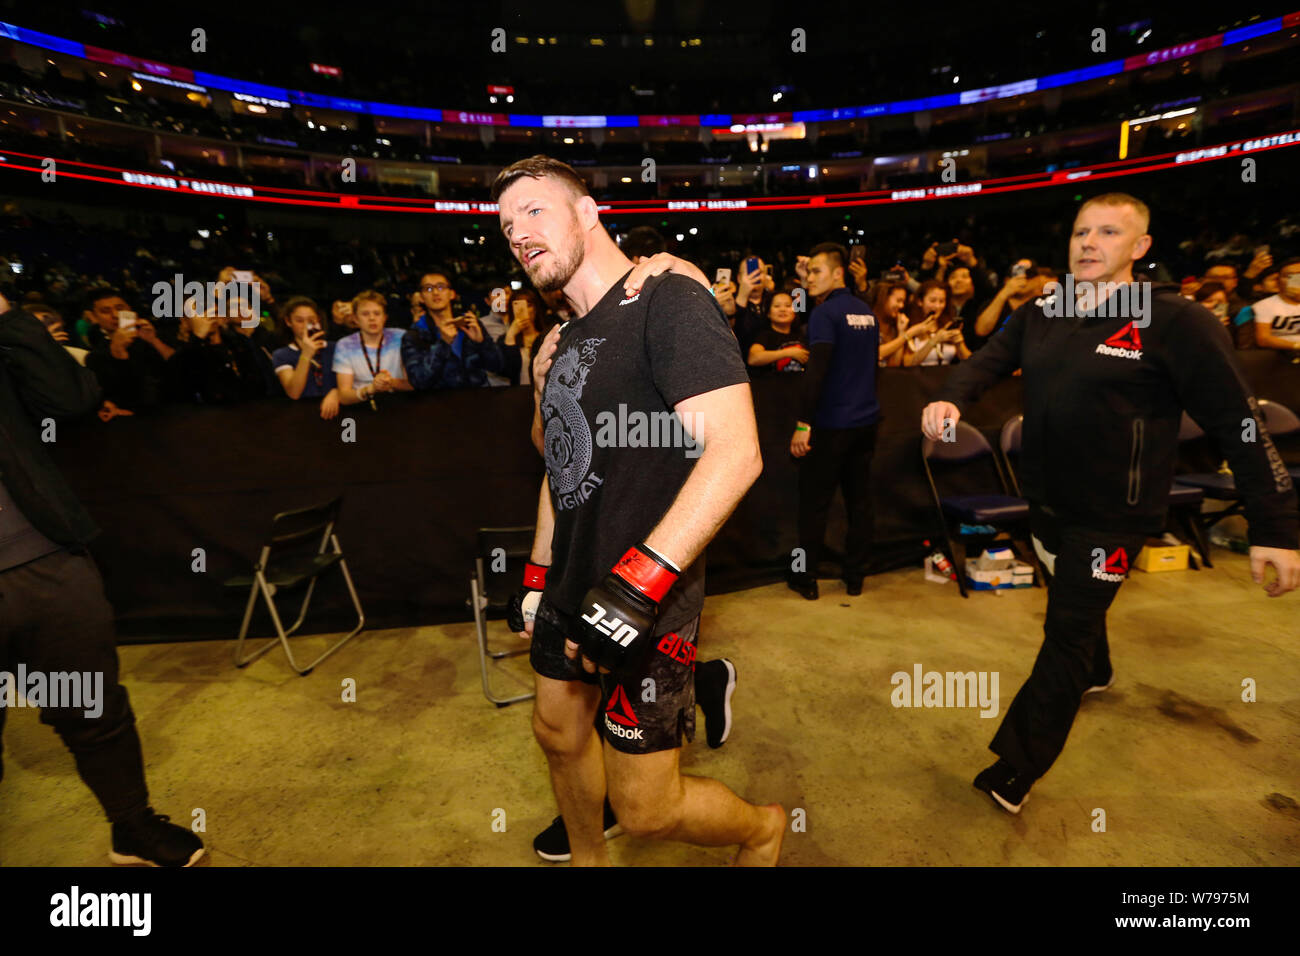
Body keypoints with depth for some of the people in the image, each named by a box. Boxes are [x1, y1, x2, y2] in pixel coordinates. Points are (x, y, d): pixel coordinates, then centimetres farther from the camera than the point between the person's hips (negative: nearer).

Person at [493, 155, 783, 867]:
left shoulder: (668, 301, -15)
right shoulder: (567, 340, 12)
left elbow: (735, 452, -27)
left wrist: (637, 584, -31)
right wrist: (538, 577, 18)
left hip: (646, 598, -8)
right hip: (573, 589, 8)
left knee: (646, 809, 3)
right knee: (559, 734, 22)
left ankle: (761, 830, 35)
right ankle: (587, 857, 51)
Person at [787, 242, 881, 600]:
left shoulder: (825, 313, -12)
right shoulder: (866, 311, 12)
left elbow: (817, 371, -21)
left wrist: (803, 423, -20)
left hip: (832, 423, -7)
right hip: (866, 420, 7)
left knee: (814, 502, 3)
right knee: (859, 499, 11)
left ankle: (805, 577, 13)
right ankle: (855, 576, 20)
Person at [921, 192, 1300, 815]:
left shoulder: (1173, 322, -14)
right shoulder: (1040, 316, 4)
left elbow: (1239, 424, -13)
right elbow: (989, 360, -6)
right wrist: (951, 398, -30)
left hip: (1111, 516, -6)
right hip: (1046, 500, 6)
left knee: (1067, 634, -1)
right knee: (1071, 605, 27)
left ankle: (1018, 766, 11)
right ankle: (1096, 673, 57)